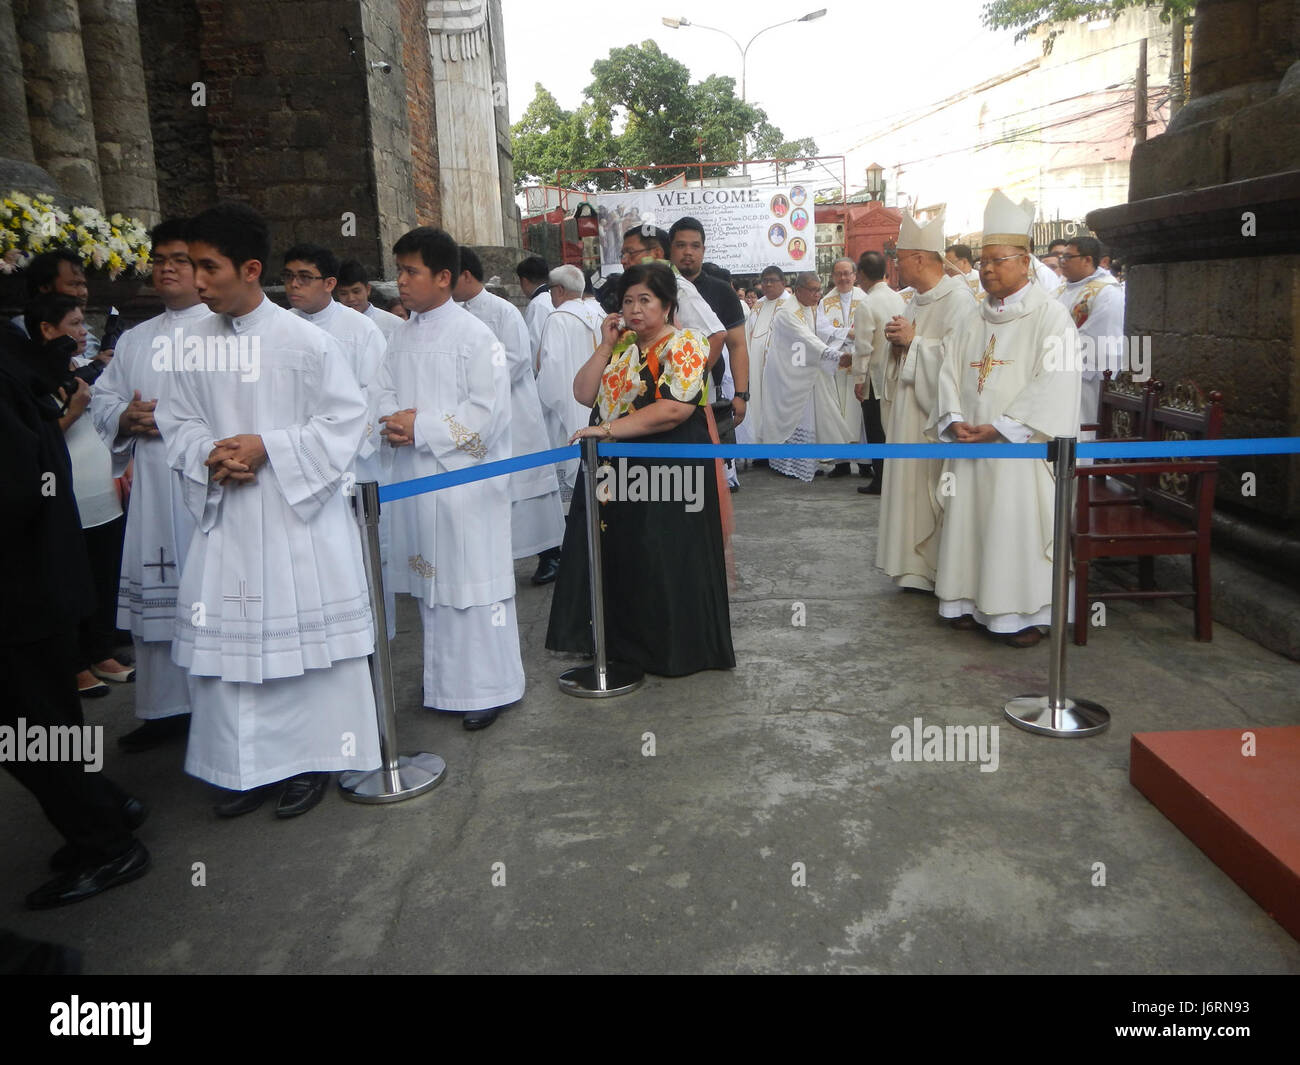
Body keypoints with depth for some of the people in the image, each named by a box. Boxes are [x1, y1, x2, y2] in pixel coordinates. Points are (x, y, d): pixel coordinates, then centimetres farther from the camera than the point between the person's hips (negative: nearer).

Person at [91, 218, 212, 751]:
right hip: (153, 487, 6)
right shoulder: (135, 339, 19)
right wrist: (125, 417, -1)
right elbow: (102, 397, 21)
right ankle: (167, 707, 23)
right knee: (156, 592, 10)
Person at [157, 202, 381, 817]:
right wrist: (208, 454, -10)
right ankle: (248, 765, 24)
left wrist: (267, 446, -16)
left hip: (298, 517, -4)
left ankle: (310, 758, 22)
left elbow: (345, 421, -9)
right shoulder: (196, 343, 4)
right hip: (223, 516, 5)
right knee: (227, 640, 8)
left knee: (303, 636, 5)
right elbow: (178, 421, 11)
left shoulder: (306, 341, -9)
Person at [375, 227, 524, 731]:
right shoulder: (402, 337, 12)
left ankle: (485, 687, 12)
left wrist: (421, 425, -16)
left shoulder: (473, 335, -9)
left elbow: (488, 412, -15)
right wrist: (392, 421, -7)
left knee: (473, 581, -1)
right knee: (429, 583, 14)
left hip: (466, 479, -7)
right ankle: (443, 680, 28)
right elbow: (385, 393, 16)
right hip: (414, 478, 7)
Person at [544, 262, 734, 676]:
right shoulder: (621, 344, 14)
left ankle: (672, 648, 16)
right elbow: (584, 394, 9)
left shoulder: (685, 345, -8)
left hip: (669, 471, -6)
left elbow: (675, 408, -21)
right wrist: (605, 346, 0)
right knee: (617, 559, 9)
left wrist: (610, 428, -21)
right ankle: (620, 638, 23)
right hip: (617, 470, 7)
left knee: (663, 562, 0)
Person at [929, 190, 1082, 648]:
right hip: (971, 441, 6)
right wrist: (955, 419, -8)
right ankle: (973, 602, 20)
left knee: (1018, 523, -4)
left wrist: (1000, 427, -19)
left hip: (1020, 445, -6)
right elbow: (952, 370, 10)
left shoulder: (1050, 315, -5)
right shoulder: (977, 315, 13)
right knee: (969, 521, 8)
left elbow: (1055, 382, -14)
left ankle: (1025, 613, 8)